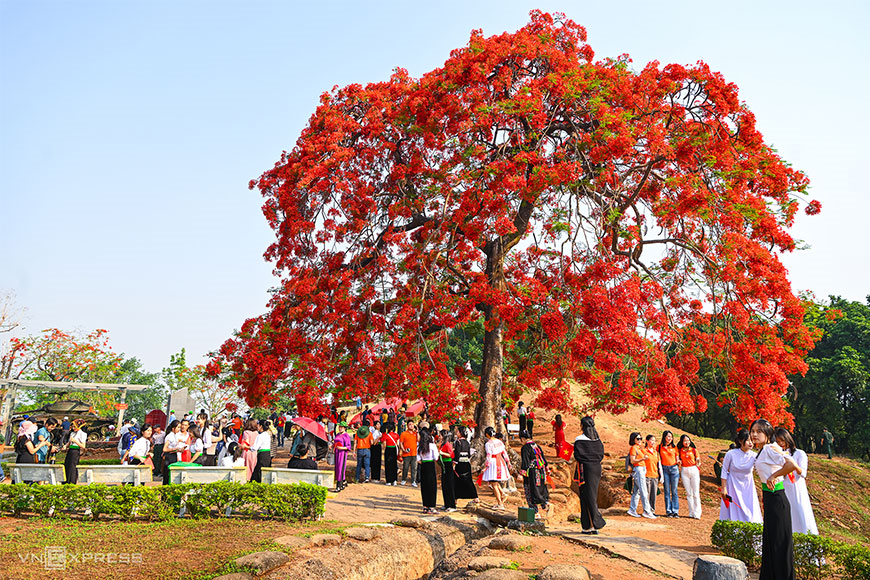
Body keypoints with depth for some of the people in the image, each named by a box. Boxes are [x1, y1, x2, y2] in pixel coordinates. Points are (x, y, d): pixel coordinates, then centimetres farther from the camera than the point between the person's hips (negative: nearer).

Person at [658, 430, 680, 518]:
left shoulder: (674, 447, 7)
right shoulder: (660, 447, 5)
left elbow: (677, 459, 13)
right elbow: (658, 459, 6)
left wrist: (679, 462, -9)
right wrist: (660, 471, -3)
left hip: (674, 469, 0)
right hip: (664, 469, 0)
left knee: (674, 491, -1)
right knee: (667, 491, 1)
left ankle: (675, 511, 2)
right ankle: (668, 511, 4)